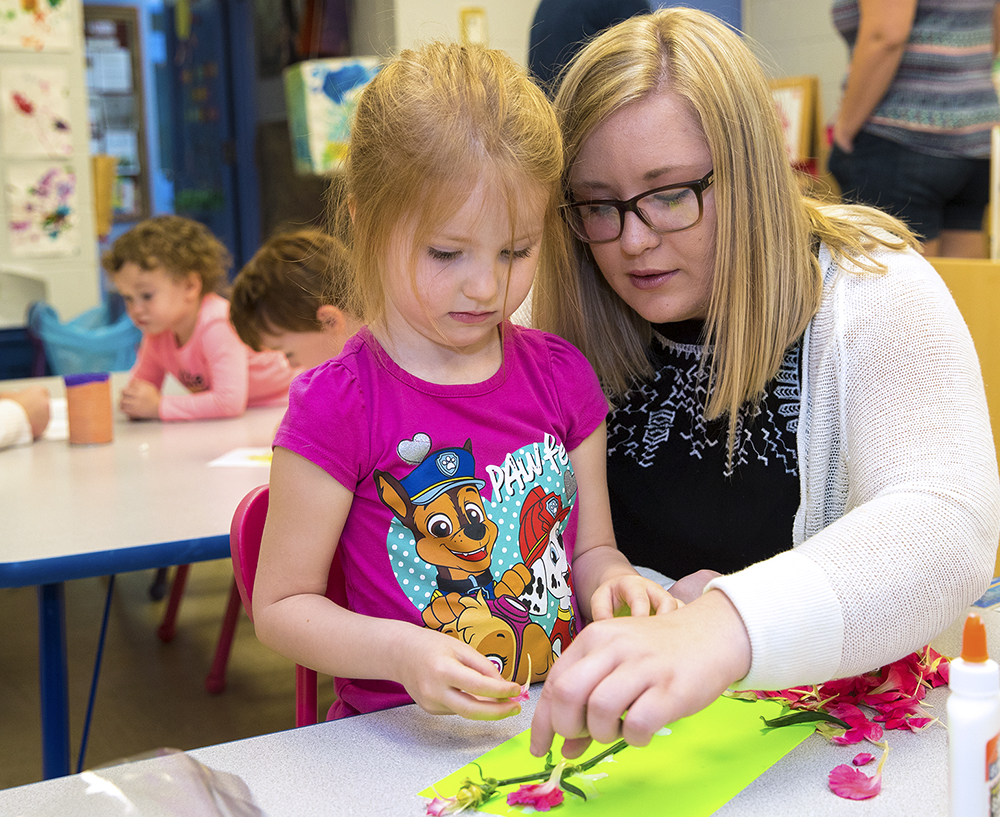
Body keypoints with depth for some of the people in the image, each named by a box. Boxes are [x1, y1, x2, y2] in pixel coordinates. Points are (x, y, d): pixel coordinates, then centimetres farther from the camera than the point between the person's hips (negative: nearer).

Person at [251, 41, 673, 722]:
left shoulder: (561, 376, 6)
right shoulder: (339, 405, -11)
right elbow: (280, 605, -6)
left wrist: (612, 579, -8)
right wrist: (399, 651, -23)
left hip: (559, 724, 6)